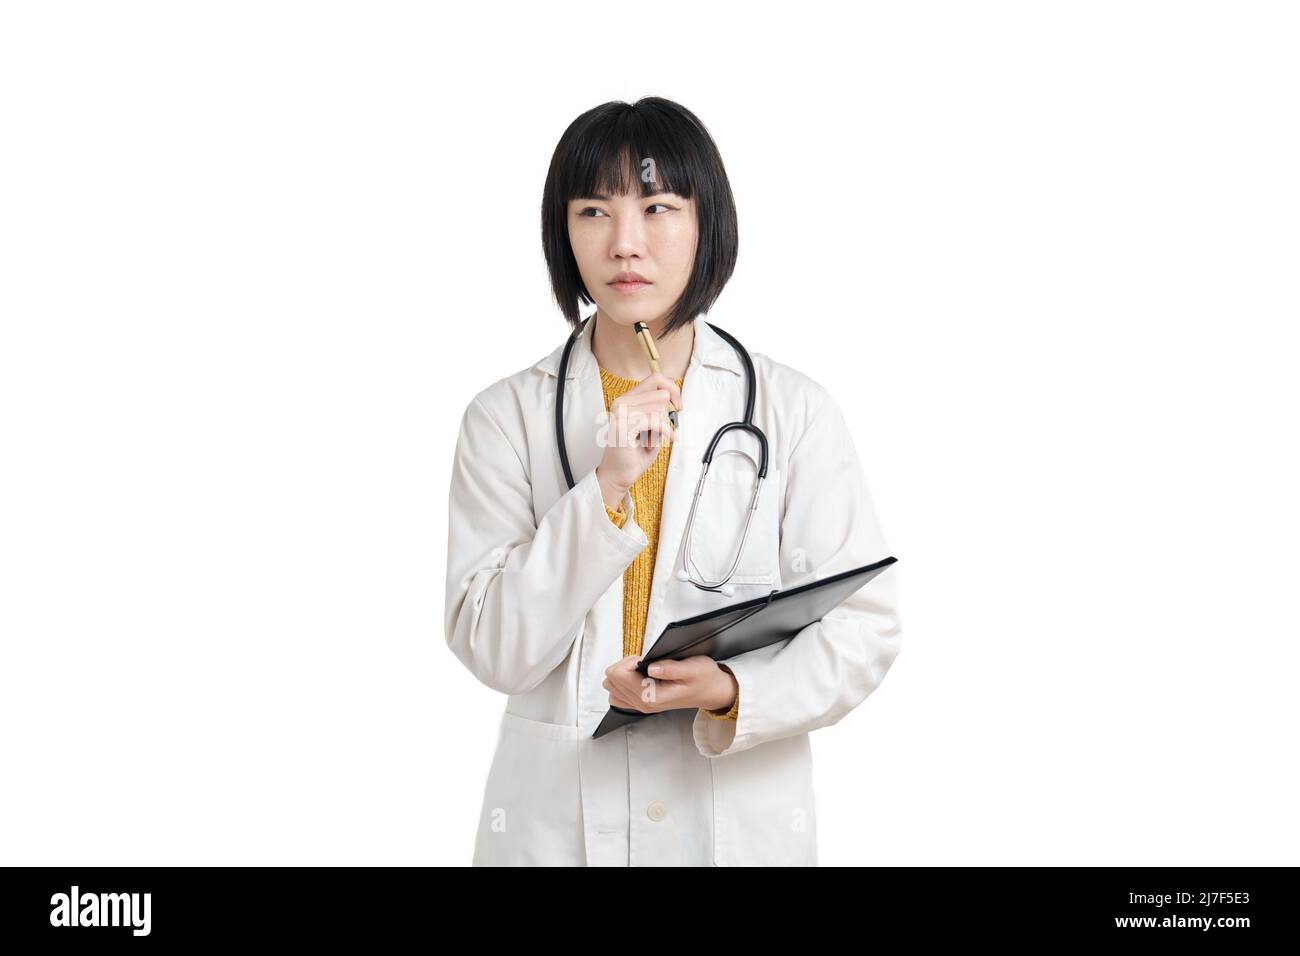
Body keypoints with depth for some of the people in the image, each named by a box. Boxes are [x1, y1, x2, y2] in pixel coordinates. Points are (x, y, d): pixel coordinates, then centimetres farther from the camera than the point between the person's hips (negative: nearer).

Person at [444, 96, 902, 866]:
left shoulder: (796, 410, -6)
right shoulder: (506, 417, -4)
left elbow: (862, 624, -5)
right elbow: (489, 647, -10)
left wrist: (735, 692, -22)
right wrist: (607, 489, -20)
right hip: (556, 816, 1)